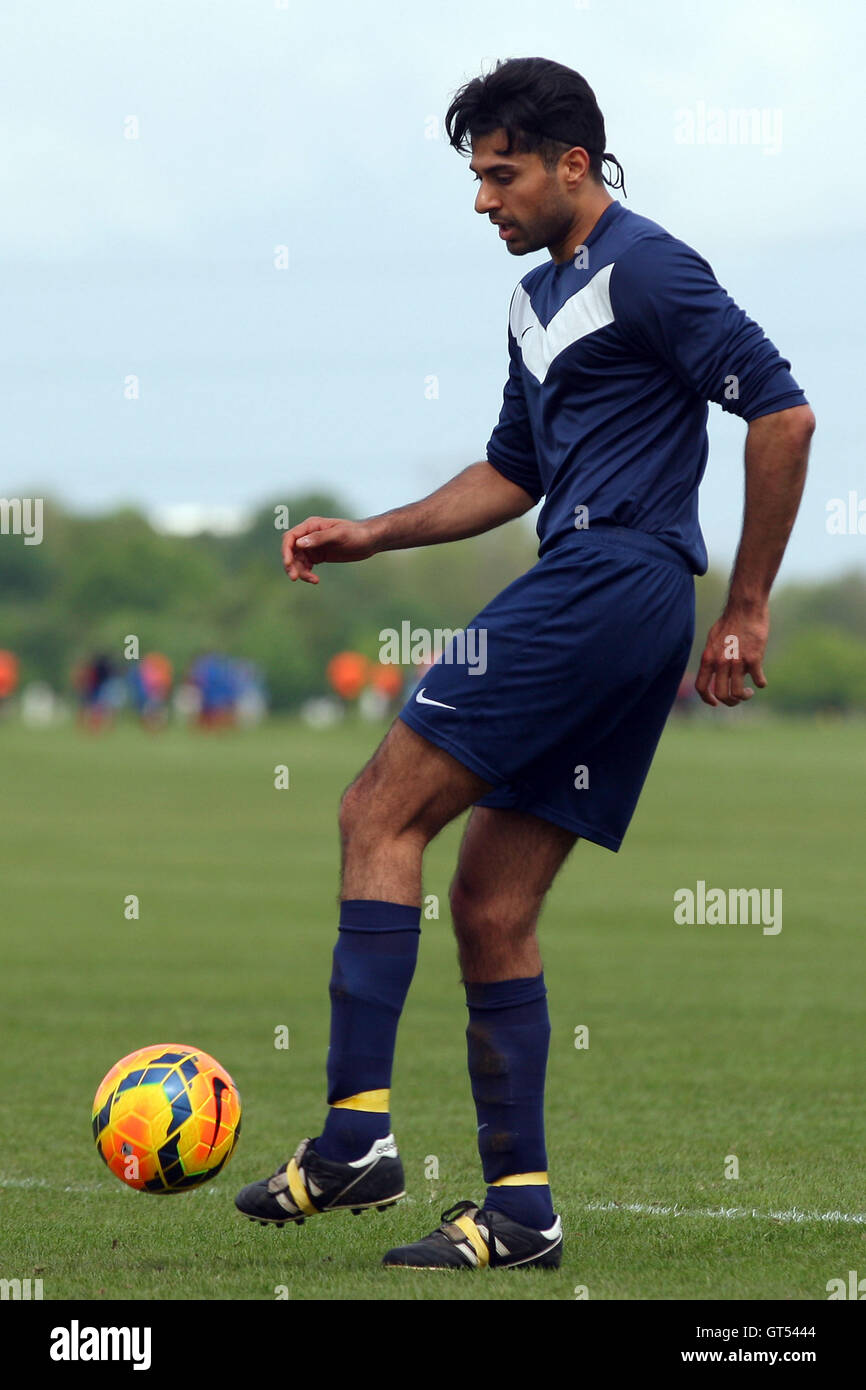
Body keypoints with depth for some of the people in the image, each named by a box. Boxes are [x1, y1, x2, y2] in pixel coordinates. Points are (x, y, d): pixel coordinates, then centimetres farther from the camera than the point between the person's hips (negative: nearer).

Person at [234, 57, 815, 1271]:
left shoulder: (645, 270, -7)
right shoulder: (539, 299, 23)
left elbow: (784, 414, -13)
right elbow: (511, 475, 33)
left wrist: (746, 610, -11)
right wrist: (370, 536, 21)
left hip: (610, 577, -10)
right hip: (589, 605, 10)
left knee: (384, 810, -12)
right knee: (492, 911, 6)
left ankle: (357, 1132, -17)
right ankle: (519, 1207, 6)